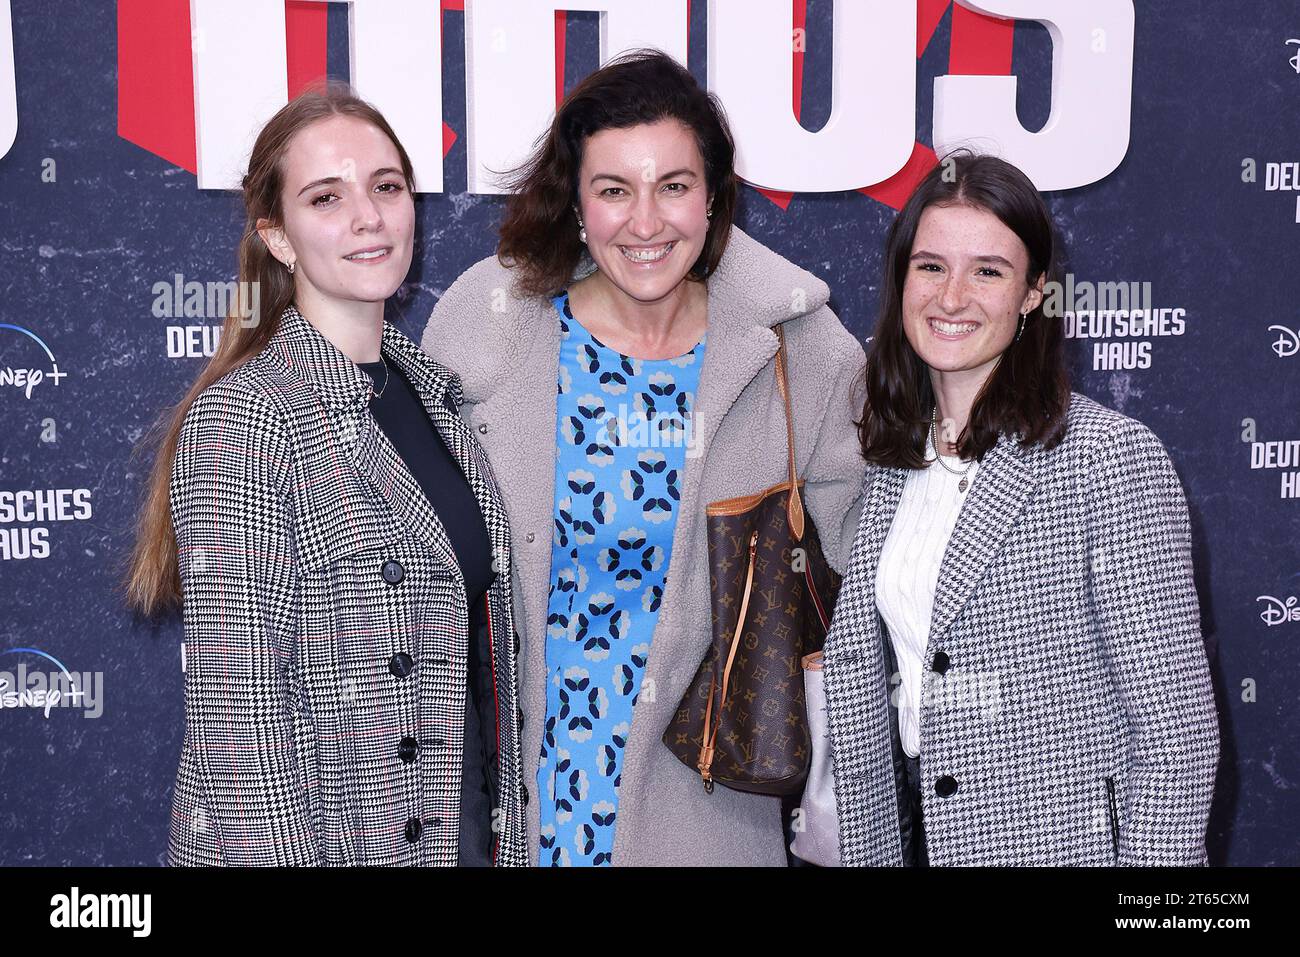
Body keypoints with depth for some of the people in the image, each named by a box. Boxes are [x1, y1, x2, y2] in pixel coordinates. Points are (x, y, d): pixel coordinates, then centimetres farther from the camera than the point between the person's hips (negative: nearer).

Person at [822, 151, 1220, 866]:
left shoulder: (1115, 457, -16)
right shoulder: (889, 463, 3)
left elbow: (1176, 736, -16)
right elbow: (862, 685, 7)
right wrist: (869, 852, 3)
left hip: (1060, 842, -5)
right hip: (912, 831, 5)